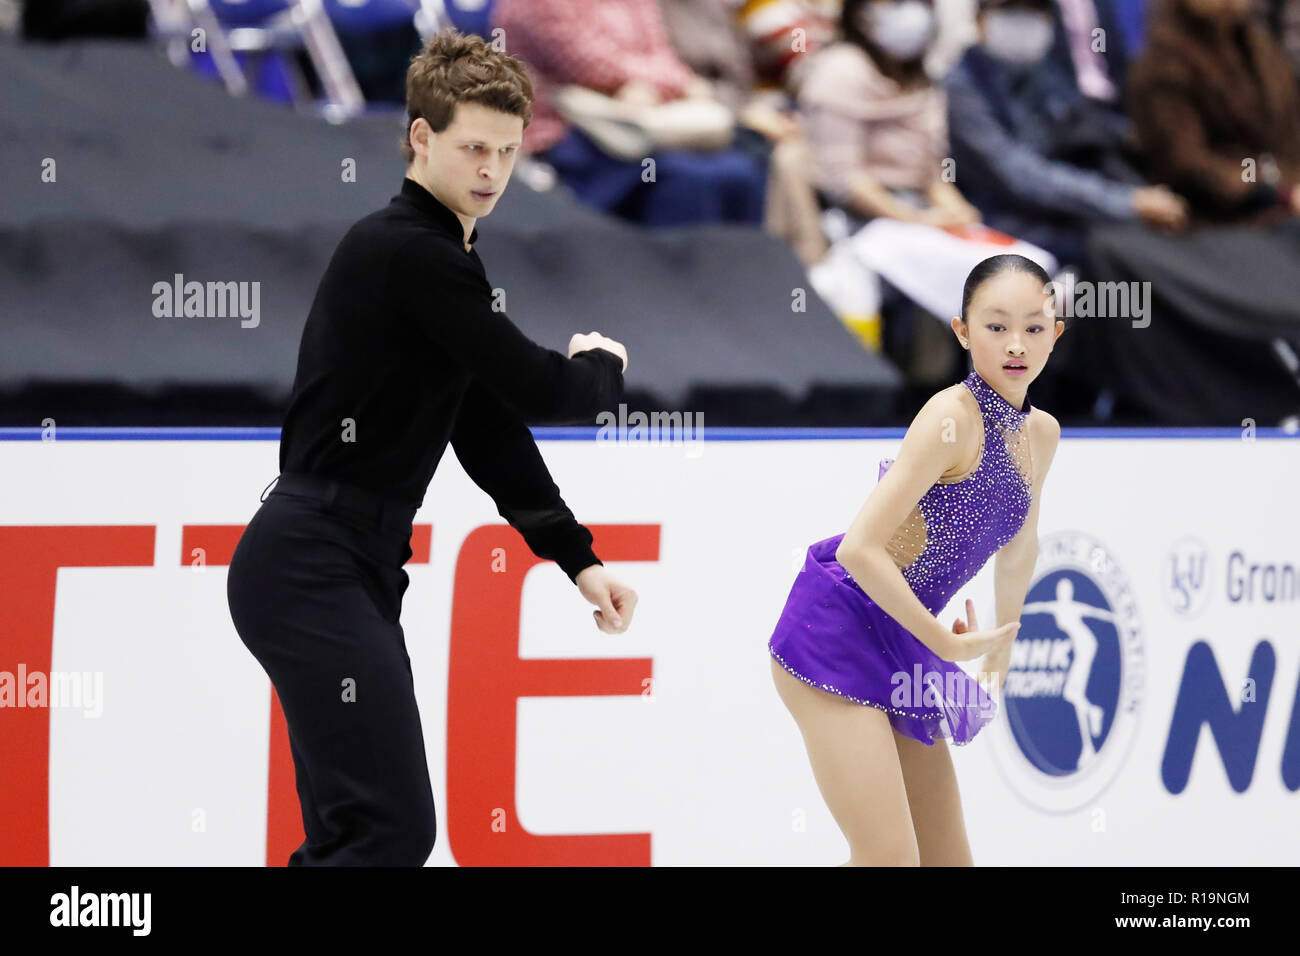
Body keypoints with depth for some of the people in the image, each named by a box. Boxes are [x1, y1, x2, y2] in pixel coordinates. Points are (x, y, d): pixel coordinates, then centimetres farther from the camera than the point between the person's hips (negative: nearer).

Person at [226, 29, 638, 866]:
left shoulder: (441, 259, 19)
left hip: (343, 568, 11)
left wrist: (578, 559, 11)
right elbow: (541, 390, -14)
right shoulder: (410, 254, -13)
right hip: (313, 569, -11)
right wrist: (604, 367, 10)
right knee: (393, 829, -17)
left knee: (351, 836, 10)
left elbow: (491, 432, 19)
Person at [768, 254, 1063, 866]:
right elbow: (861, 547, -23)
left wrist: (999, 656, 31)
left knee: (949, 861, 8)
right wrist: (948, 645, -15)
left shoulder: (1041, 434, 8)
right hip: (838, 630, -9)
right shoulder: (953, 416, -17)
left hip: (901, 646, 9)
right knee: (890, 859, -17)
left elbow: (1017, 549, 28)